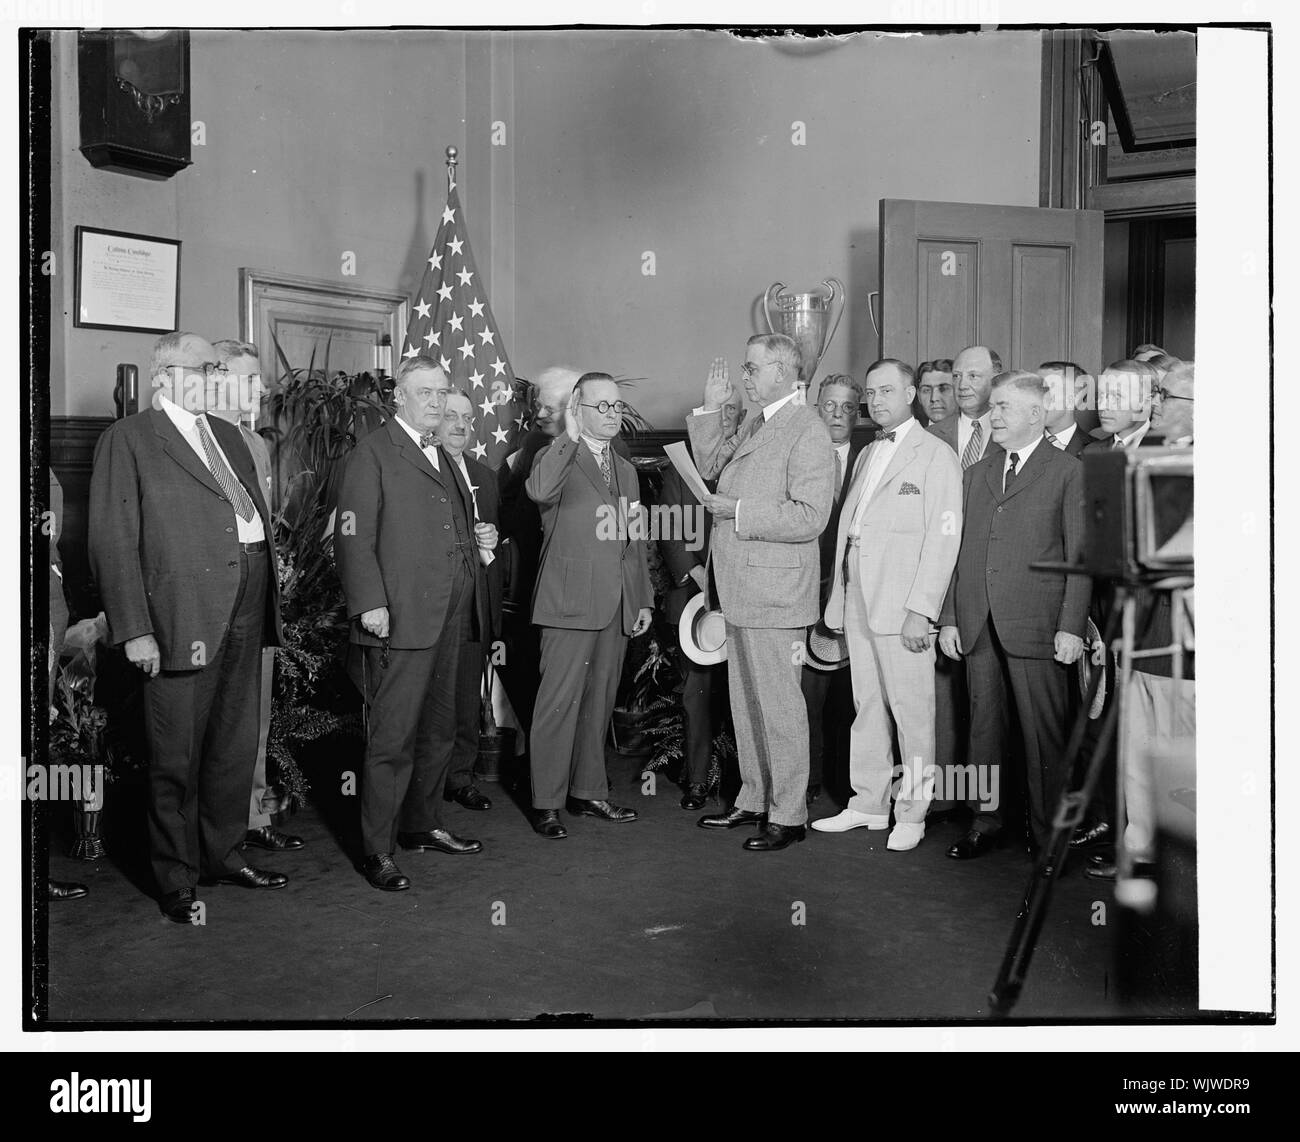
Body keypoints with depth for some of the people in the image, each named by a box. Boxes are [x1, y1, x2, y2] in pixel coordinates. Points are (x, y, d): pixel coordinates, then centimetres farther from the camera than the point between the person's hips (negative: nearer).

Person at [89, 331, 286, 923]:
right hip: (182, 614, -6)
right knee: (176, 756, 3)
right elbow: (113, 540, -7)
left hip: (246, 607, 7)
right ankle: (176, 879, 17)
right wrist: (134, 628, -14)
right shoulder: (128, 439, -2)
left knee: (236, 744, 15)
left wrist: (269, 598, 8)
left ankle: (223, 854, 31)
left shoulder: (227, 435, 19)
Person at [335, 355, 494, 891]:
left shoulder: (444, 458, 22)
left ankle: (423, 825, 30)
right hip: (400, 618, -8)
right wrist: (369, 602, -19)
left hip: (448, 617, 8)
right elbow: (353, 536, -11)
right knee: (392, 737, -5)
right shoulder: (373, 451, -3)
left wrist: (477, 539, 12)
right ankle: (377, 850, 4)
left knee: (438, 730, 16)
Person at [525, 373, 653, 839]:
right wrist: (569, 436, -26)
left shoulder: (626, 470, 19)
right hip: (571, 601, -7)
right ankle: (546, 803, 3)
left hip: (617, 606, 7)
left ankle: (589, 792, 23)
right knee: (560, 701, -5)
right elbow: (539, 491, -28)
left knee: (600, 700, 12)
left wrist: (644, 599, 16)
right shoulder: (558, 458, -3)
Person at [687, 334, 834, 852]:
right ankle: (753, 799, 29)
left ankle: (787, 815, 12)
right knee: (745, 703, 16)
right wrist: (710, 408, 12)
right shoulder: (753, 426, 13)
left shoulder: (807, 431, -13)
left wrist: (737, 511, -18)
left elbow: (810, 517, -21)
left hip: (775, 592, -9)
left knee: (779, 706, 0)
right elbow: (710, 465, 24)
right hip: (741, 590, 9)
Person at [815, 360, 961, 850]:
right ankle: (869, 803, 21)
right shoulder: (867, 456, 19)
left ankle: (911, 813, 10)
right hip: (858, 603, 7)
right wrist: (838, 598, 9)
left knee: (912, 712, -1)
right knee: (867, 708, 12)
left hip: (903, 606, -6)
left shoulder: (936, 456, -4)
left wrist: (920, 611, -17)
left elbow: (943, 538, -10)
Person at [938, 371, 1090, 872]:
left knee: (1043, 735, 1)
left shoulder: (1069, 472, 1)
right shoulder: (975, 474, 17)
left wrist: (1071, 626, -10)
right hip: (978, 626, 5)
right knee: (984, 727, 10)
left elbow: (1080, 557, -3)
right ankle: (986, 821, 21)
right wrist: (949, 618, 9)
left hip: (1036, 625, -5)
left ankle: (1049, 835, 12)